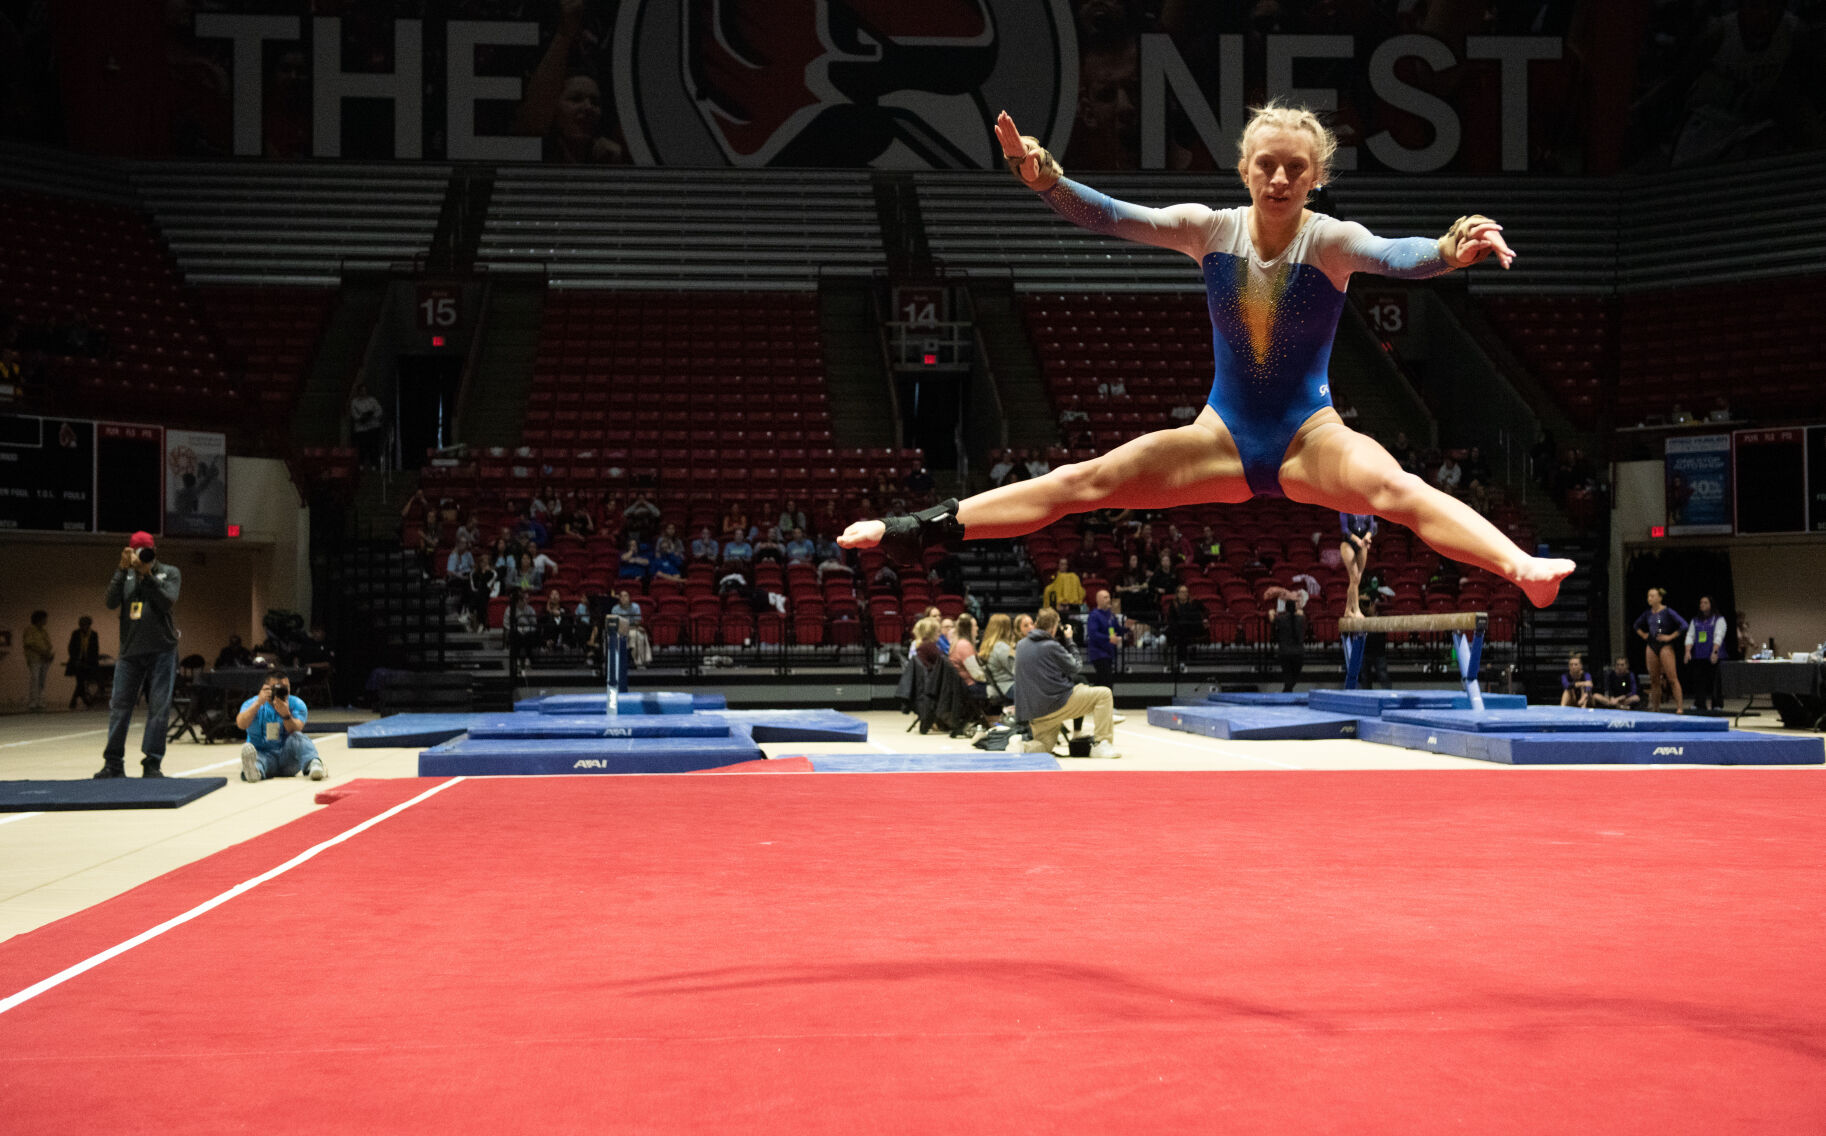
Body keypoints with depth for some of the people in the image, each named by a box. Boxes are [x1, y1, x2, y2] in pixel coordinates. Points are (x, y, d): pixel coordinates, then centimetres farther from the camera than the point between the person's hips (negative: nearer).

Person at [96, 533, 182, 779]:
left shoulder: (169, 573, 5)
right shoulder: (125, 575, 10)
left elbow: (167, 601, -10)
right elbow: (111, 602, -4)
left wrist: (147, 574, -15)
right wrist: (122, 570, -12)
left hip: (161, 650, -2)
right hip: (129, 650, 2)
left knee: (159, 708, -3)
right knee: (119, 706, 2)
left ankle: (152, 763, 3)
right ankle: (113, 763, 10)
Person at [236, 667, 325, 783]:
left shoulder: (296, 704, 1)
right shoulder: (252, 703, 1)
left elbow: (296, 732, -15)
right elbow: (241, 724, -18)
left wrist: (286, 715, -34)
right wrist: (258, 703, -30)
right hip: (262, 754, -1)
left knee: (298, 737, -29)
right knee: (247, 749, -34)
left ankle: (314, 764, -57)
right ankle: (252, 769, -69)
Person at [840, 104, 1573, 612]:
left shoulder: (1330, 241, -12)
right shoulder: (1211, 230, -4)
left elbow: (1392, 256, -33)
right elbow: (1114, 218, -15)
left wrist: (1449, 251, -56)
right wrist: (1048, 181, -33)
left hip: (1309, 436, -3)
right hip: (1224, 436, 3)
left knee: (1399, 490, -33)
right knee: (1085, 481, -5)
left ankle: (1522, 569, -49)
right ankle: (918, 532, -3)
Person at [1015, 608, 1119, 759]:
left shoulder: (1021, 645, 10)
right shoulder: (1052, 646, -10)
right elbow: (1074, 668, 3)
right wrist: (1069, 640, 13)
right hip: (1056, 703, -7)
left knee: (1045, 747, 21)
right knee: (1104, 694, 1)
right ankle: (1100, 744, -5)